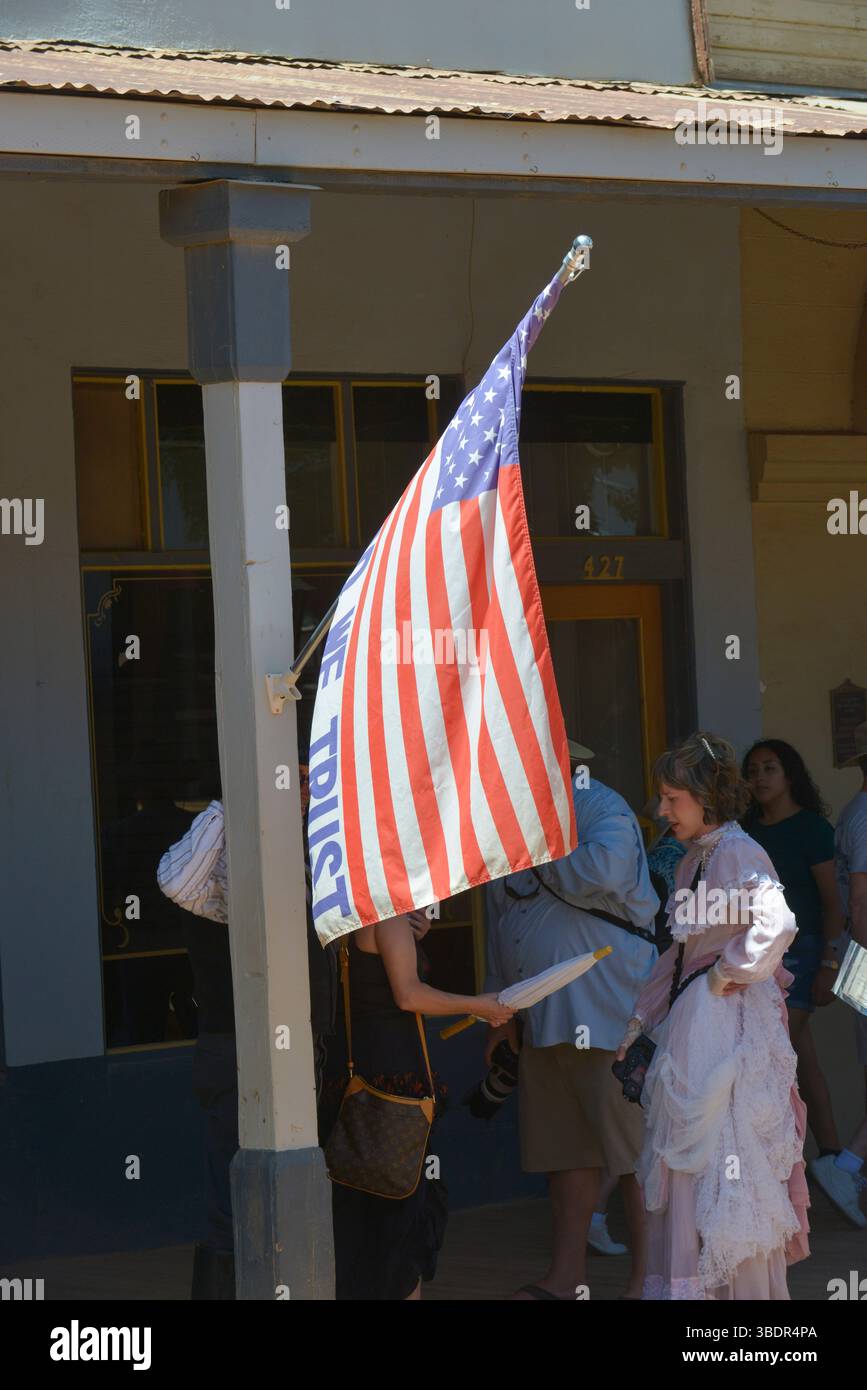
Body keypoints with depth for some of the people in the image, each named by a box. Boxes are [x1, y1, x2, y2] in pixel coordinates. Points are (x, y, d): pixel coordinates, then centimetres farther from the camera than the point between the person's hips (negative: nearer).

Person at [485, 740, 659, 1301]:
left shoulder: (601, 809, -9)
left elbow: (602, 874, -31)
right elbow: (502, 923, 24)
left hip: (608, 1014, -8)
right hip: (542, 1021, 8)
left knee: (633, 1150, -4)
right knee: (565, 1151, 12)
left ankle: (647, 1277, 2)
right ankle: (566, 1279, 17)